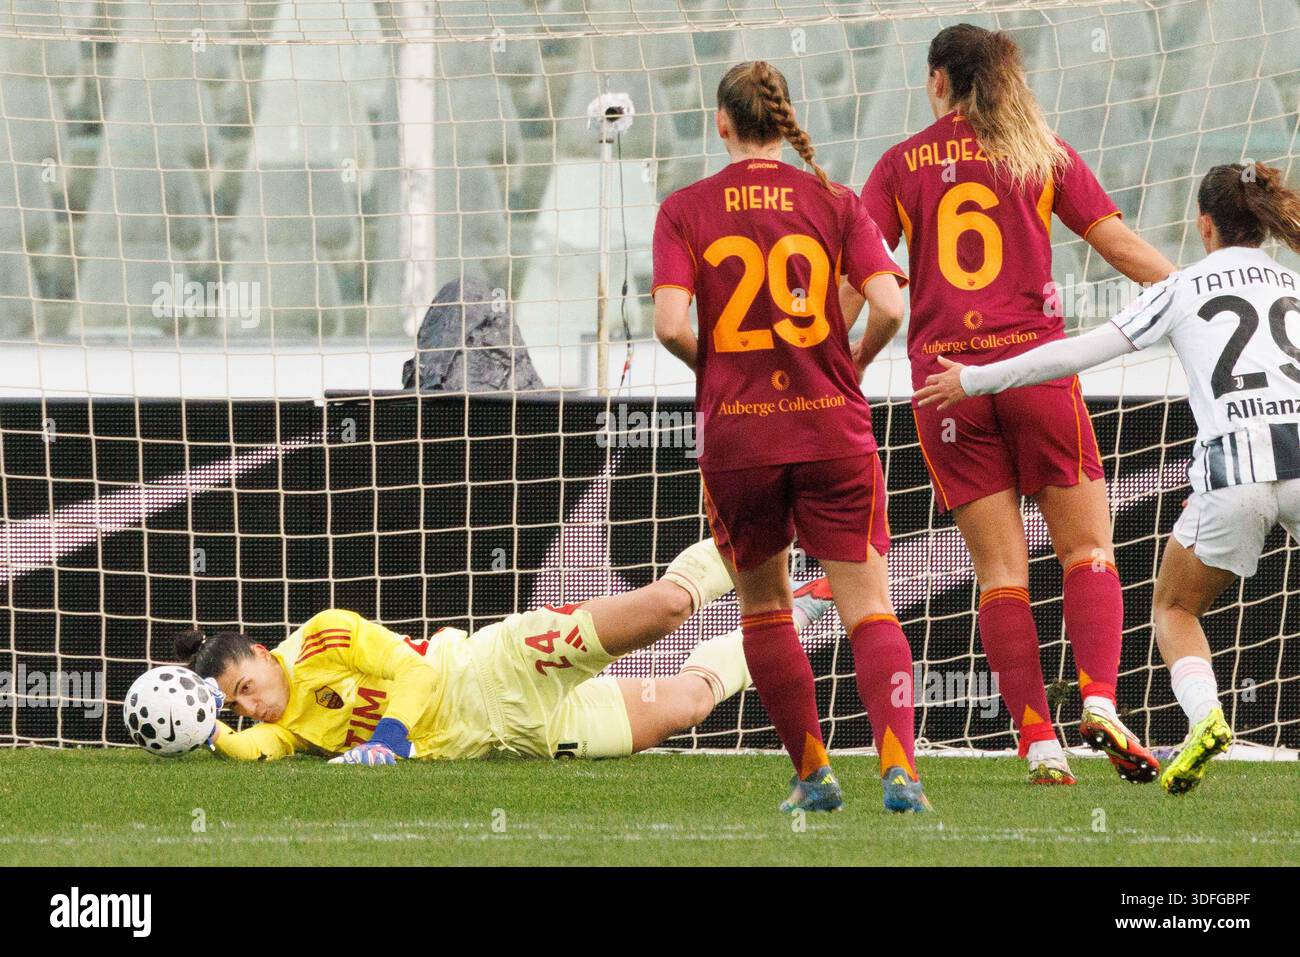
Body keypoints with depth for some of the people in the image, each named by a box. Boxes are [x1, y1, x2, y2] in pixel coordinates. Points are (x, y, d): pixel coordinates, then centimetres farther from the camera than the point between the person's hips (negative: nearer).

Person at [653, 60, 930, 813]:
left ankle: (813, 773, 16)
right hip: (833, 431, 0)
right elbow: (888, 307, -8)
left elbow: (670, 322, -11)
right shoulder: (834, 202, 2)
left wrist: (714, 369, 8)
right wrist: (851, 362, 11)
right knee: (869, 608, -1)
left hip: (737, 434, 0)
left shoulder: (685, 210, 0)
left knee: (764, 605, 18)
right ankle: (899, 765, -19)